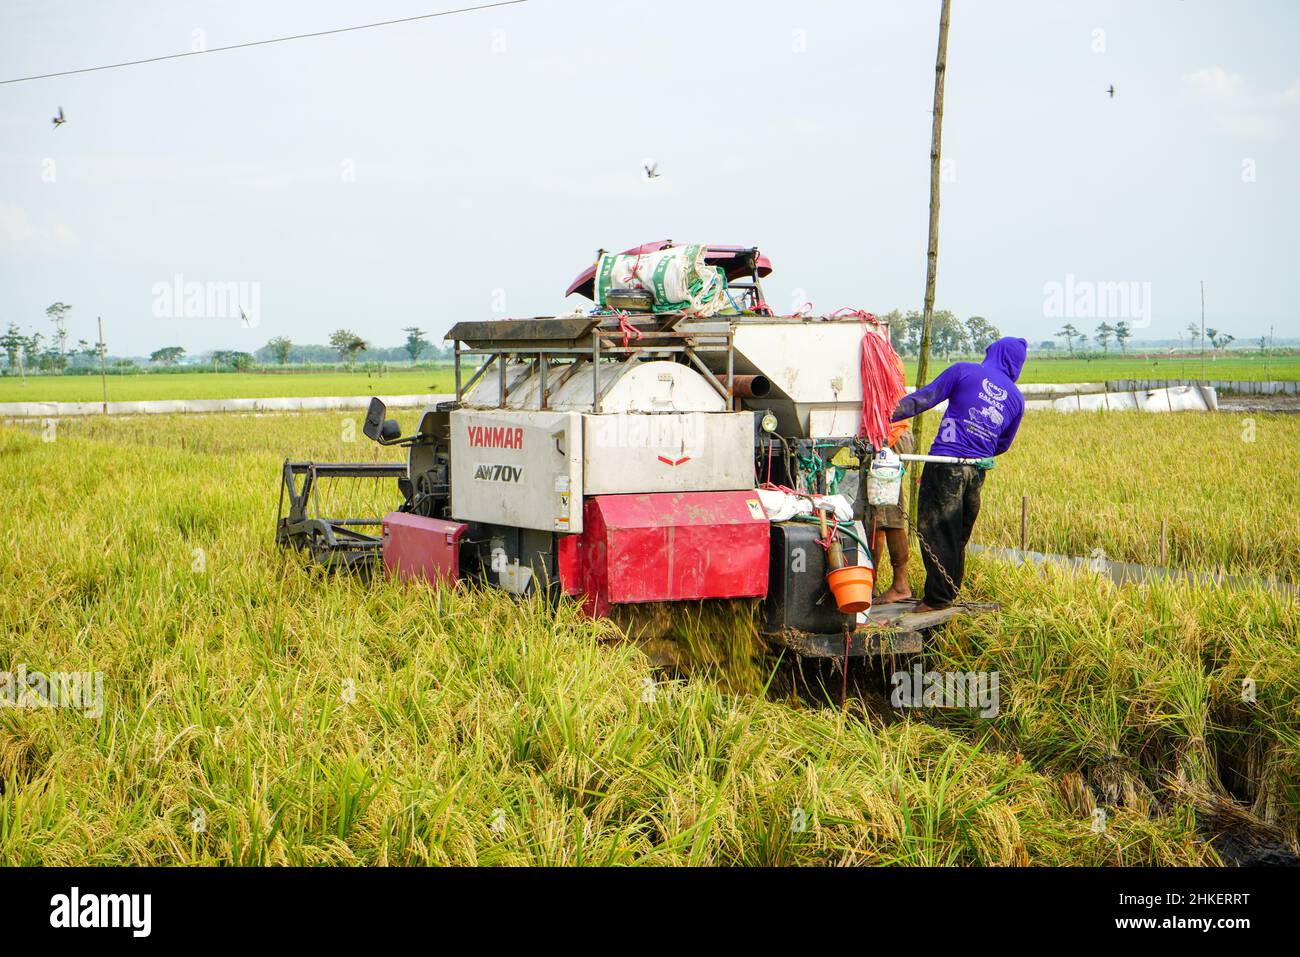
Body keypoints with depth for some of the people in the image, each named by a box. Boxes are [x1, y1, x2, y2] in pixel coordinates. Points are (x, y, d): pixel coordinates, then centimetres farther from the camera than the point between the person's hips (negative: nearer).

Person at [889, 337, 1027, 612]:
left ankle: (938, 597, -2)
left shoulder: (965, 371, 1)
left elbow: (924, 398, -5)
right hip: (978, 472, 5)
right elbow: (1003, 445, 19)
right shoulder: (1016, 398, 14)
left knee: (934, 530, -2)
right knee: (959, 535, 17)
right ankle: (951, 592, 23)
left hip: (946, 465, -5)